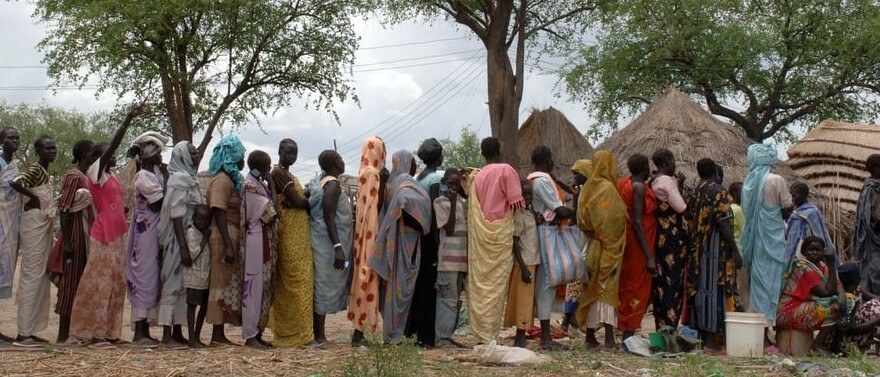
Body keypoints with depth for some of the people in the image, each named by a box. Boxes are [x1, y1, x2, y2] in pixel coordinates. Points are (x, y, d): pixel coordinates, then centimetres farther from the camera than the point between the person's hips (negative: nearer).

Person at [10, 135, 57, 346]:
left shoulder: (45, 172, 14)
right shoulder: (35, 170, -13)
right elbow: (15, 183, -31)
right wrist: (33, 198, -19)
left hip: (44, 228, 9)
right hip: (34, 228, -9)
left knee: (40, 279, 11)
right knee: (31, 277, -7)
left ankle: (31, 330, 16)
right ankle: (23, 333, -5)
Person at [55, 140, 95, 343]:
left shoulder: (86, 177, 14)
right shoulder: (74, 177, -11)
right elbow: (64, 209, -16)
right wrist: (66, 241, -20)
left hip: (86, 236, 9)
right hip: (75, 235, -9)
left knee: (81, 282, 11)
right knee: (70, 281, -4)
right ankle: (63, 334, 2)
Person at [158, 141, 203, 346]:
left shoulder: (189, 178, 15)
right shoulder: (180, 179, -12)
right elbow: (176, 214, -18)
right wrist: (183, 246, -22)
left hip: (190, 237, 9)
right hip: (179, 239, -9)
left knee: (182, 285, 10)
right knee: (174, 283, -6)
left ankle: (177, 331, 15)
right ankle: (167, 333, -3)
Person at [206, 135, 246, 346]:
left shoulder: (231, 179, 19)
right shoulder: (222, 180, -10)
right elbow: (219, 212, -18)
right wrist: (228, 245, -23)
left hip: (231, 237, 9)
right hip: (223, 236, -9)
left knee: (227, 283, 9)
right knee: (222, 283, -7)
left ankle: (220, 334, 12)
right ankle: (217, 335, -4)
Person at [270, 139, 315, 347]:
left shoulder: (289, 175, 22)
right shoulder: (278, 173, -9)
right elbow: (297, 201, -14)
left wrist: (306, 198, -2)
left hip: (299, 237, 9)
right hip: (290, 235, -9)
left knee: (287, 284, 9)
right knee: (297, 282, -8)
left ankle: (286, 333, 12)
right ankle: (298, 333, -6)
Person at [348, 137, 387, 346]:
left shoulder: (364, 172, 14)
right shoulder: (373, 173, -14)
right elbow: (377, 205, -18)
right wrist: (384, 183, -18)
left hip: (364, 230, 10)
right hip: (372, 230, -10)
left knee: (364, 275, 11)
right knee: (369, 277, -7)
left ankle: (359, 330, 15)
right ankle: (359, 331, -5)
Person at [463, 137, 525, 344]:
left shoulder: (476, 176, 12)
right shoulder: (506, 170, -4)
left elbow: (474, 206, 12)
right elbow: (516, 203, -7)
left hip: (478, 234, 5)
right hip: (500, 232, -5)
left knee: (479, 283, 7)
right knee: (496, 285, -3)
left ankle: (480, 335, 9)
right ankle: (490, 336, -5)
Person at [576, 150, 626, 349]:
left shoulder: (587, 188, 7)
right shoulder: (608, 189, -13)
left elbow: (581, 220, 10)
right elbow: (617, 218, -15)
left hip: (591, 244, 6)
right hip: (608, 246, -6)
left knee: (592, 288, 11)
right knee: (607, 288, -4)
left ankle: (590, 336, 16)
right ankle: (609, 338, -7)